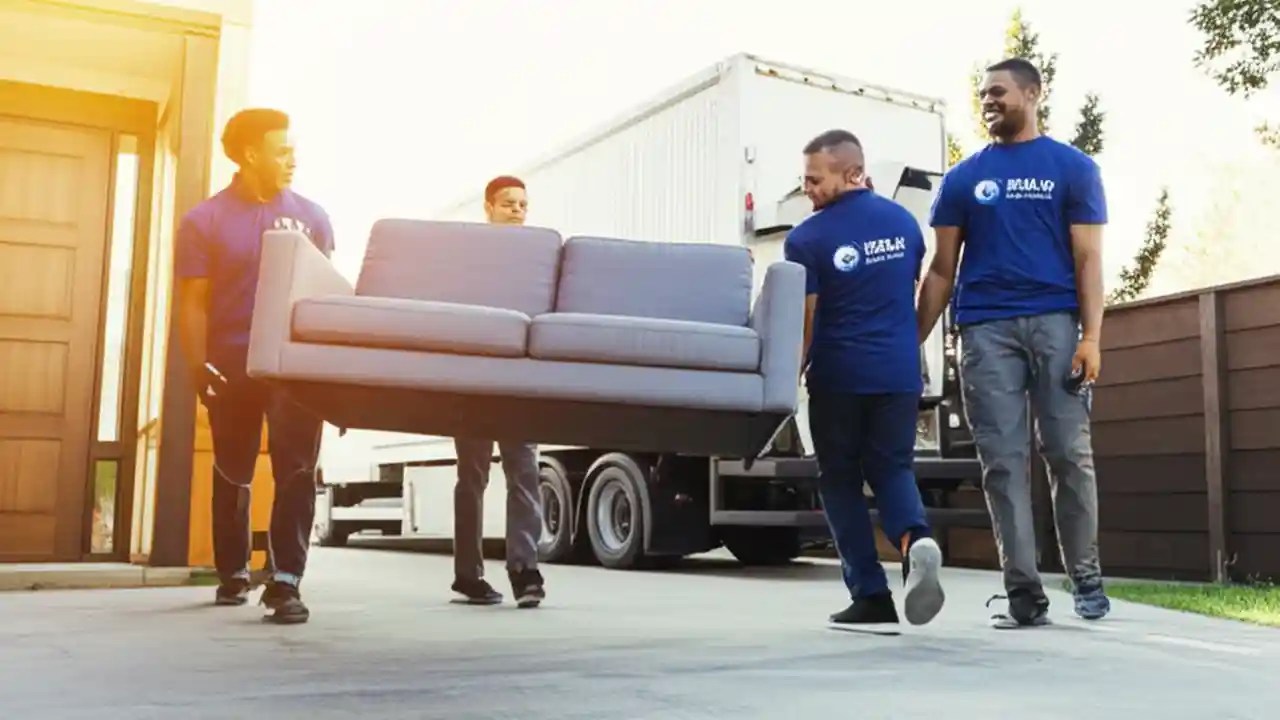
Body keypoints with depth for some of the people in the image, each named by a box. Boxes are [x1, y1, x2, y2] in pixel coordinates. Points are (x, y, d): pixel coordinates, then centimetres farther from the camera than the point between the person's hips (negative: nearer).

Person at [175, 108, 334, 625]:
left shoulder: (311, 216, 7)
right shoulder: (204, 221, 0)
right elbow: (193, 301, -3)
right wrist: (198, 366, -13)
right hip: (233, 364, 0)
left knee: (296, 472, -7)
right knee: (232, 473, 11)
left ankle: (286, 581, -4)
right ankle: (233, 573, 28)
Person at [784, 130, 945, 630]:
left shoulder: (807, 238, -11)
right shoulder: (904, 221, 6)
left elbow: (805, 321, -10)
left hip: (838, 376, -4)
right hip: (899, 372, 4)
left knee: (841, 480, 9)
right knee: (892, 468, 14)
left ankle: (871, 595, 7)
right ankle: (915, 539, -18)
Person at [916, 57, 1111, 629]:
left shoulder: (1073, 168, 10)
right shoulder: (965, 177, 14)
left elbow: (1087, 260, 4)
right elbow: (942, 270, 13)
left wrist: (1091, 336, -8)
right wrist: (913, 342, 7)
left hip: (1055, 321, -1)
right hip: (986, 328, 2)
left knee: (1069, 453, -2)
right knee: (1003, 462, -2)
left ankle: (1086, 577, 16)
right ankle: (1024, 593, 2)